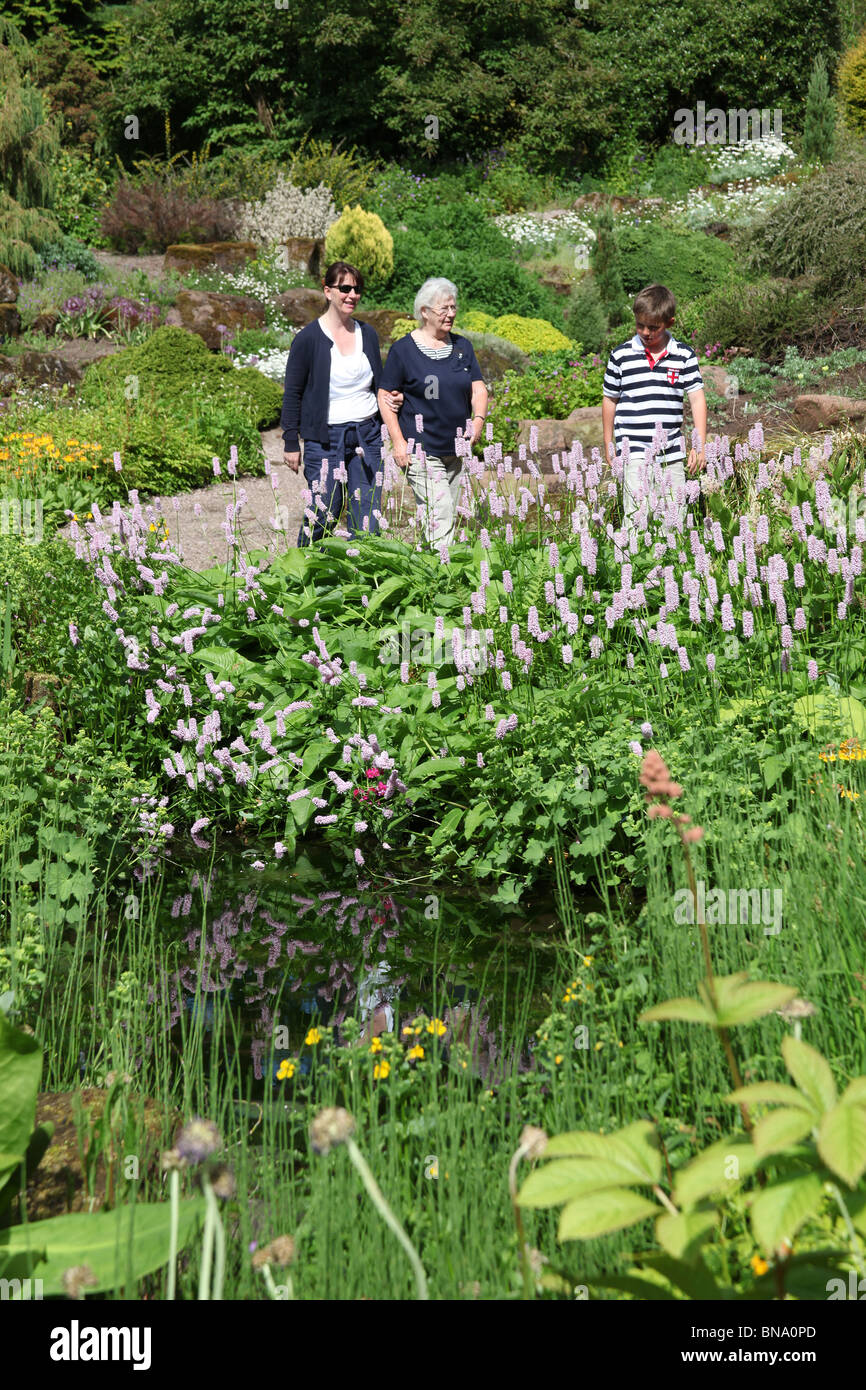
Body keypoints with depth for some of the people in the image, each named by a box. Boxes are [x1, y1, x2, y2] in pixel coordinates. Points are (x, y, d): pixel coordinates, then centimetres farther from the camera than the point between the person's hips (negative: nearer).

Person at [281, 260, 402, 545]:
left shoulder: (367, 334, 9)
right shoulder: (309, 338, -5)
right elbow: (292, 393, -1)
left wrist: (391, 398, -1)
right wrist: (291, 443, -3)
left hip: (367, 435, 5)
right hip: (325, 438, -4)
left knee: (367, 519, 3)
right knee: (323, 516, -3)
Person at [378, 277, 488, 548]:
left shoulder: (462, 346, 11)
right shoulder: (404, 349, -5)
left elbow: (478, 390, 10)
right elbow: (385, 396, -3)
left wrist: (478, 420, -11)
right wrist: (398, 441, -11)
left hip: (457, 451, 6)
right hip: (422, 451, -6)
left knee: (451, 520, 10)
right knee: (441, 519, -16)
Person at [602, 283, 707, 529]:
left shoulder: (684, 356, 3)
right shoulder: (621, 356, 1)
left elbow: (697, 399, 5)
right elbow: (610, 400, 10)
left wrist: (700, 445, -1)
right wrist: (608, 445, 13)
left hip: (672, 451, 2)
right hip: (634, 451, -2)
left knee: (676, 514, 6)